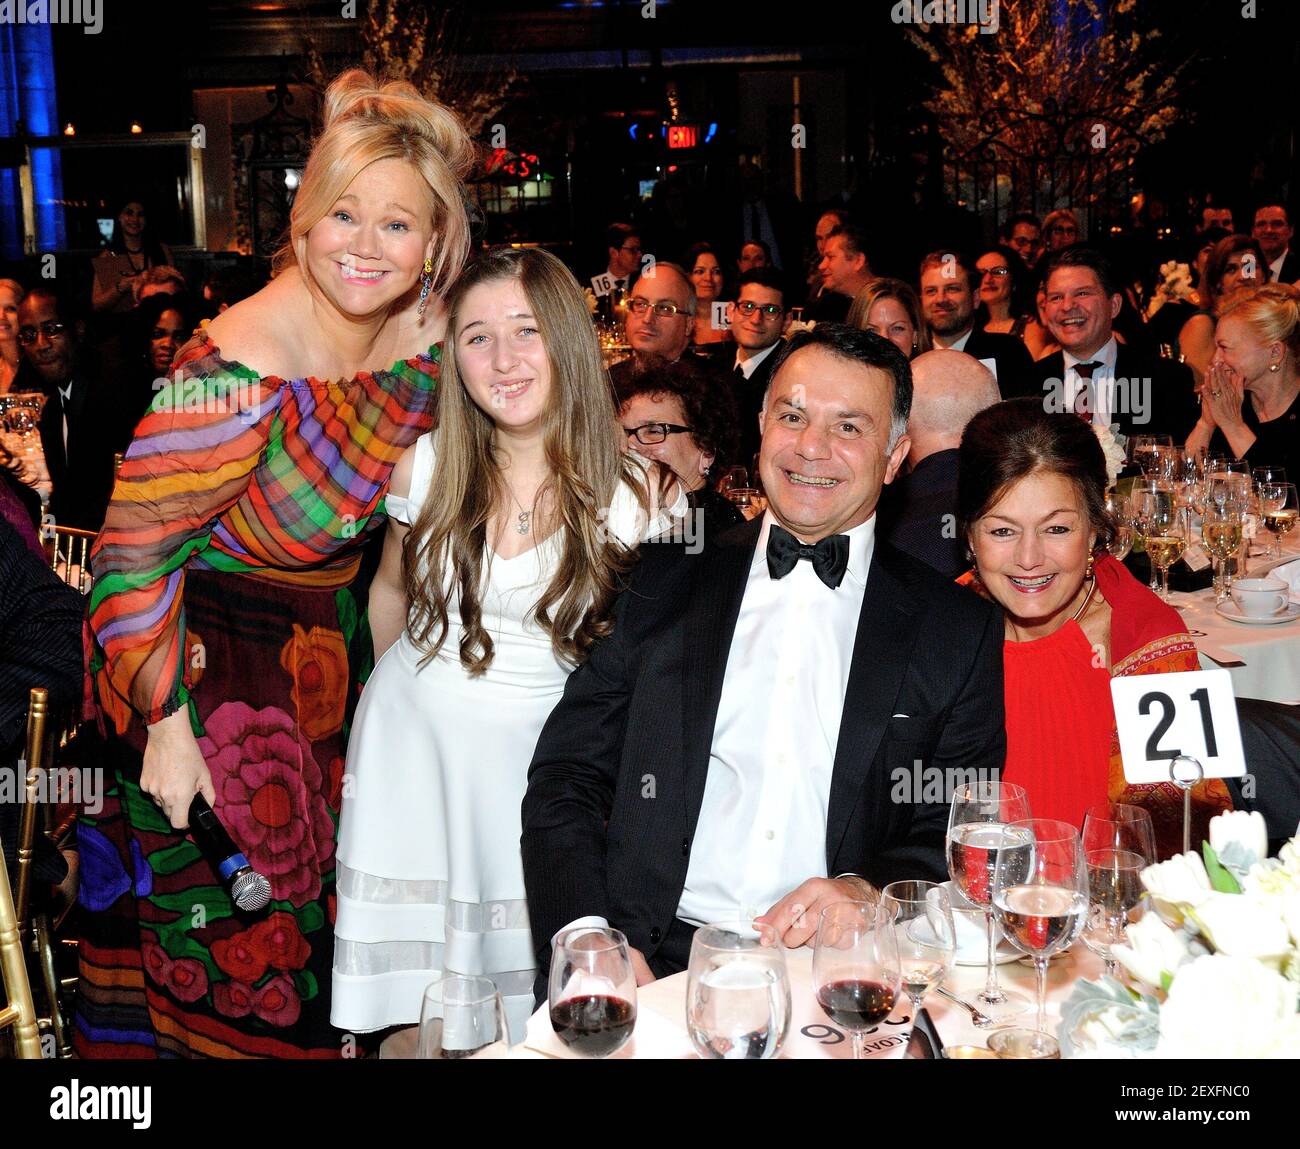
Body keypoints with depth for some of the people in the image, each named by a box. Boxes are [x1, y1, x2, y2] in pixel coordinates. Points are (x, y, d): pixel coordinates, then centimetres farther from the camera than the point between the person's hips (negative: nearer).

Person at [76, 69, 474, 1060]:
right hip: (214, 679, -6)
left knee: (320, 905, 24)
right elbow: (131, 556, -21)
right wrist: (166, 725, -19)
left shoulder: (421, 334, -9)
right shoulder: (236, 374, -29)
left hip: (332, 669, 6)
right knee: (233, 945, 12)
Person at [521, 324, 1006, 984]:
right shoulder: (662, 582, 9)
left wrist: (868, 890, -15)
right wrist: (588, 936, -10)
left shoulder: (956, 630, 7)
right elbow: (565, 780, 6)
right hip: (653, 962, 0)